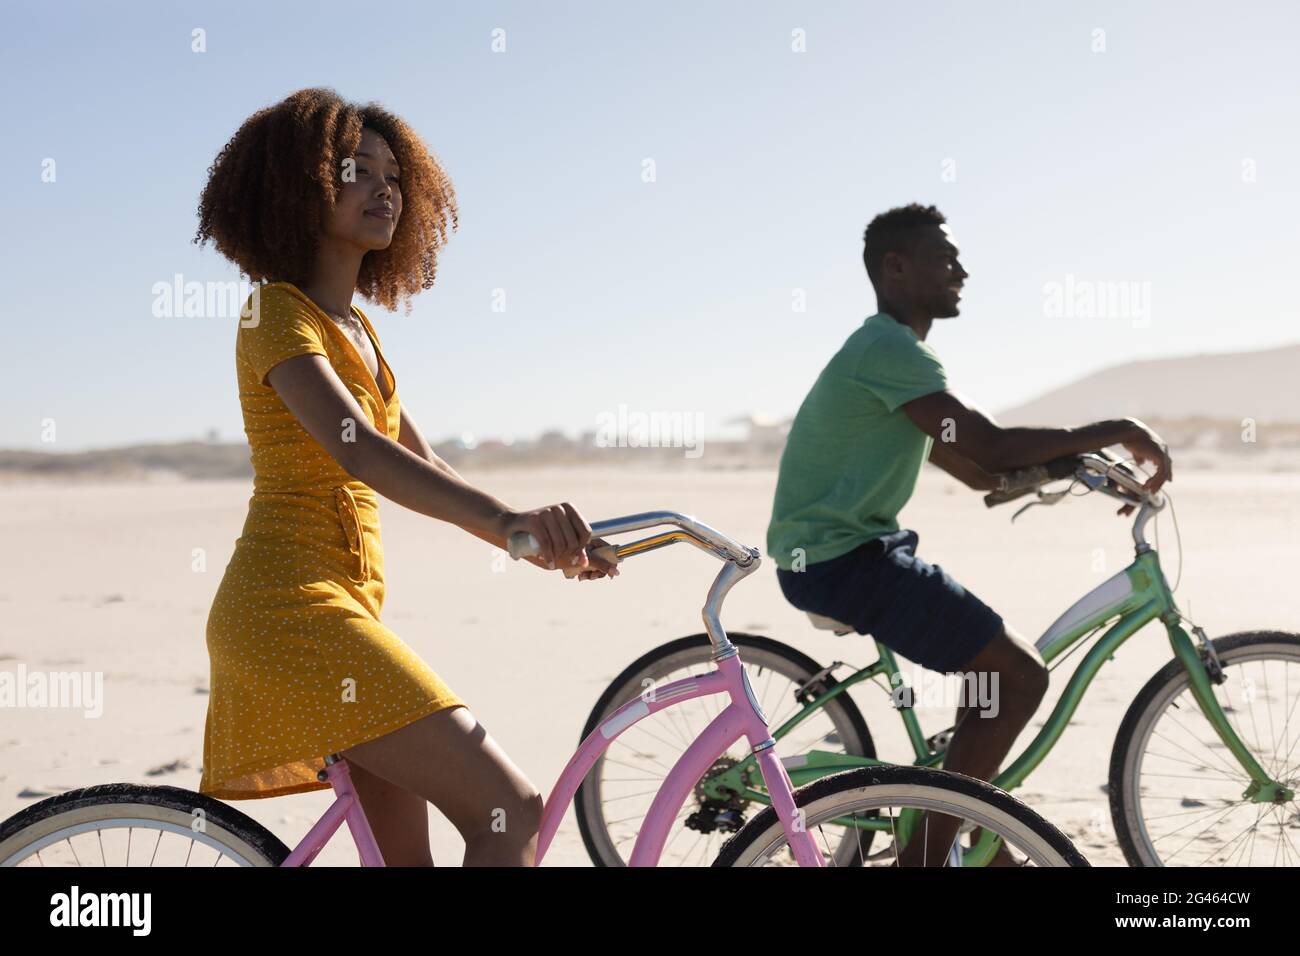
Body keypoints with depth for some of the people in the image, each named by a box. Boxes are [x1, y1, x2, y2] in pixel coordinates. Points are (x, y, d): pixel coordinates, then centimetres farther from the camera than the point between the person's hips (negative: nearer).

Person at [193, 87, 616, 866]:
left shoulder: (356, 327, 21)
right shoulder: (279, 314, -8)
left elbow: (426, 468, 20)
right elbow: (360, 452, -26)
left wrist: (550, 539, 8)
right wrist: (508, 519, -40)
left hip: (345, 605, 9)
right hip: (290, 606, -9)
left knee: (409, 852, 9)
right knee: (511, 811, -18)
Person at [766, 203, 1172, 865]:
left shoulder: (889, 350, 18)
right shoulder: (892, 348, -16)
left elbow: (979, 472, 18)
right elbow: (993, 448, -24)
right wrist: (1117, 431, -14)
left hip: (830, 553, 11)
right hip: (842, 558, -11)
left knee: (995, 663, 18)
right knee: (1020, 674, -9)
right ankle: (924, 851, -4)